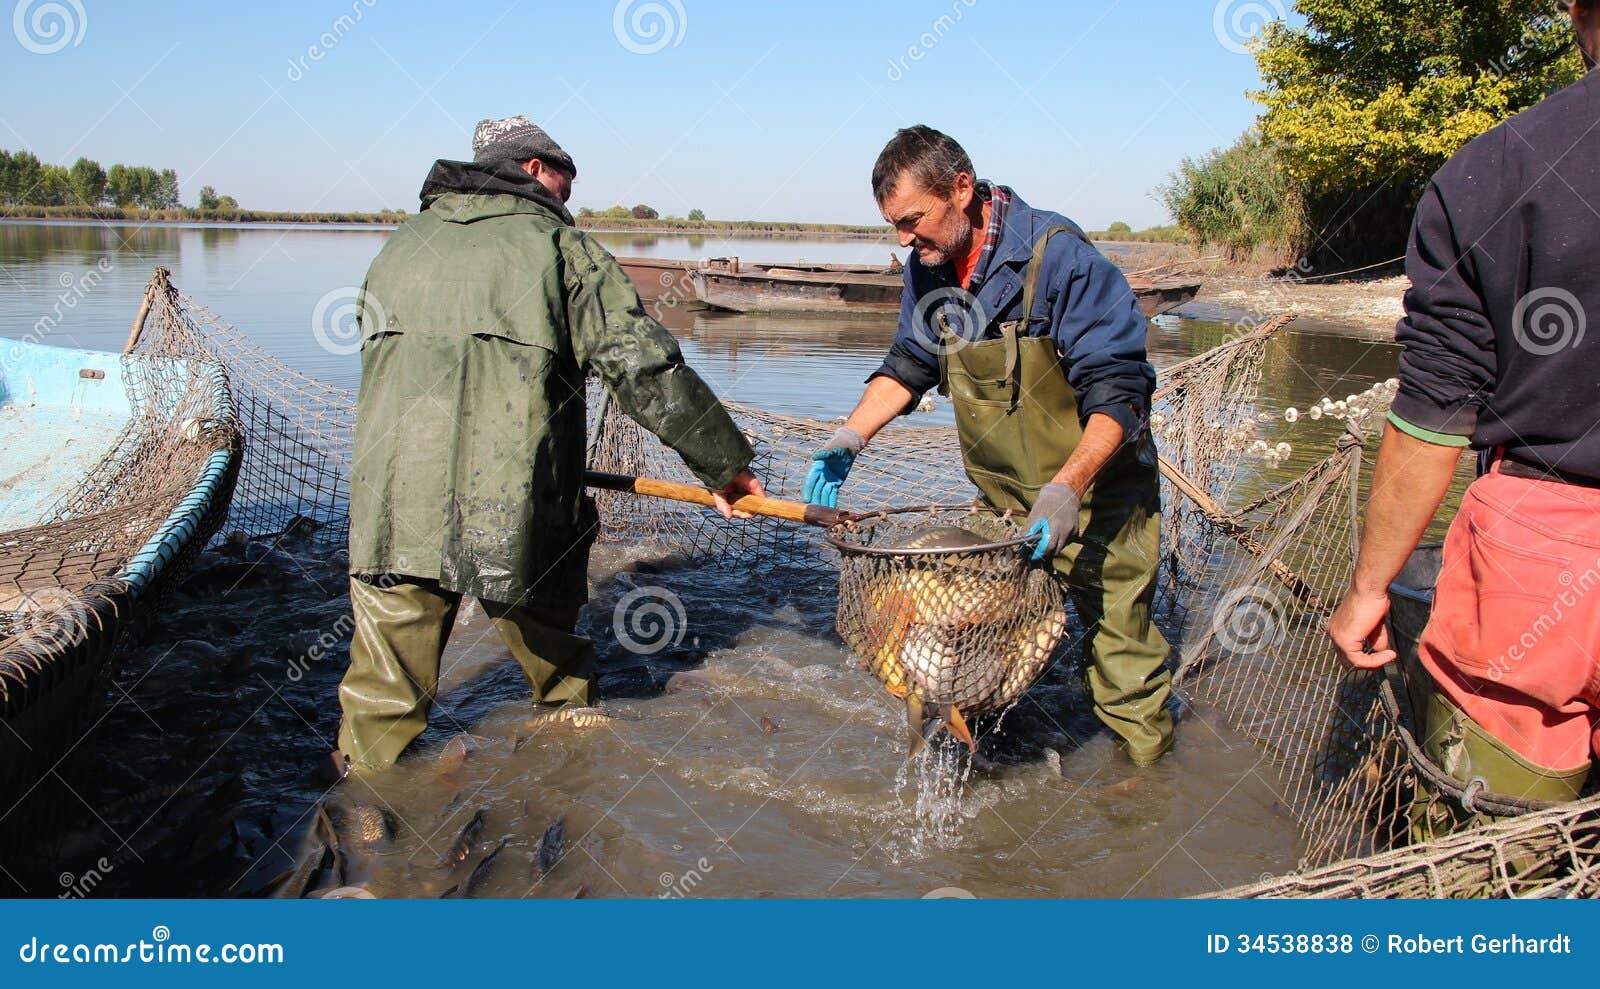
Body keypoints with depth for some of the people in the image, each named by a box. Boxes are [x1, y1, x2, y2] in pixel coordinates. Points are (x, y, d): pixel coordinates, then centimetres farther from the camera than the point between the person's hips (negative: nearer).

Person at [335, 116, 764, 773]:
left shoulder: (402, 244, 20)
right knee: (559, 668, 18)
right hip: (519, 514, -3)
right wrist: (725, 462, 4)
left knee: (385, 693, 12)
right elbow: (644, 366, -4)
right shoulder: (558, 243, 5)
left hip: (393, 509, 3)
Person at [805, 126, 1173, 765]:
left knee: (1117, 631, 0)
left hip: (1096, 485, -6)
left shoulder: (1058, 255, -23)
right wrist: (851, 437, -3)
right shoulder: (930, 266, -1)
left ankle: (1149, 766, 20)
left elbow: (1117, 389, -24)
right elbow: (909, 364, 12)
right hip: (1004, 496, 6)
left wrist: (1066, 488, -36)